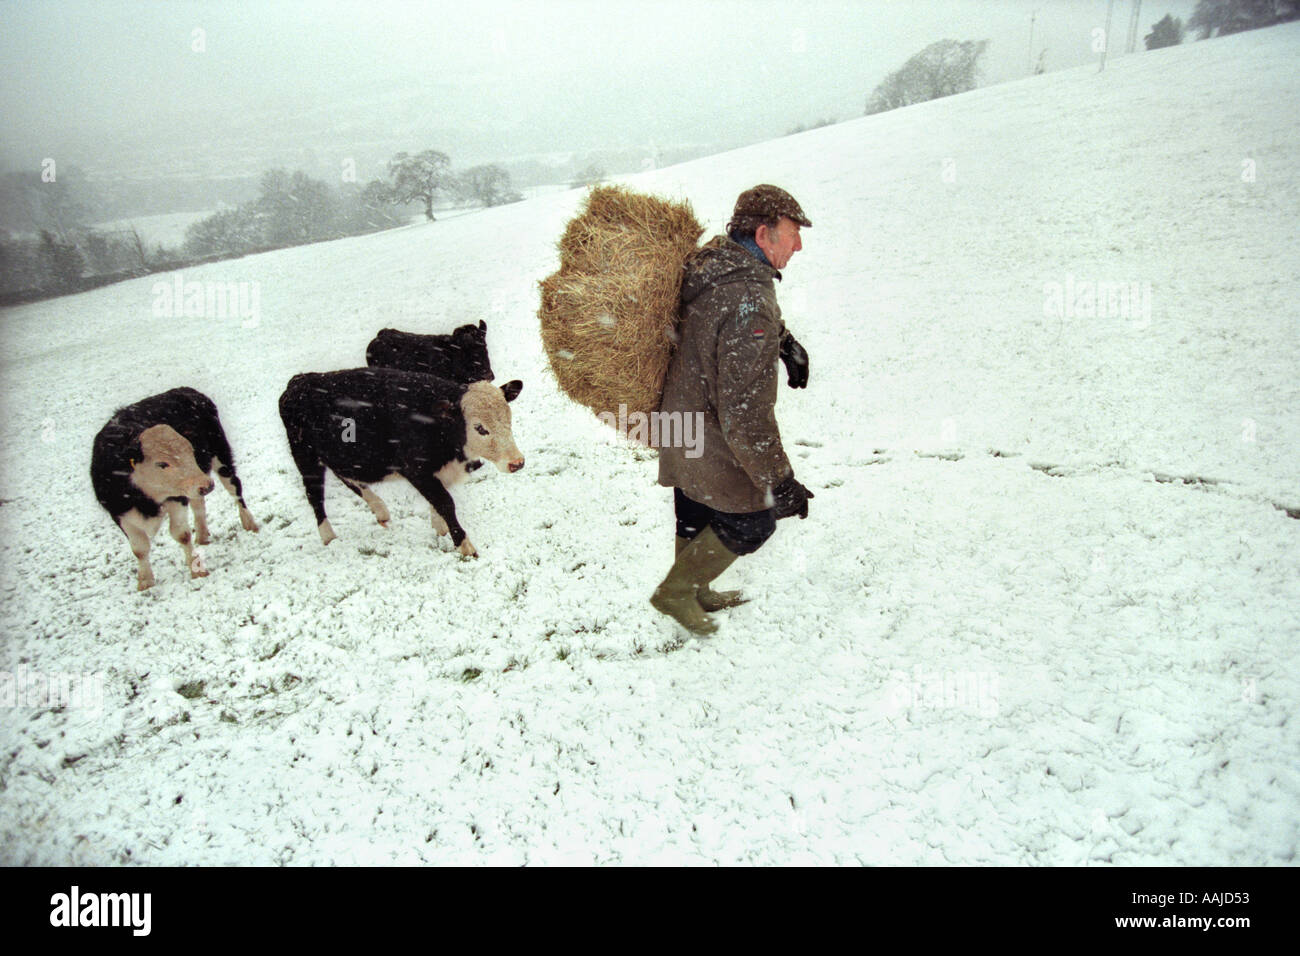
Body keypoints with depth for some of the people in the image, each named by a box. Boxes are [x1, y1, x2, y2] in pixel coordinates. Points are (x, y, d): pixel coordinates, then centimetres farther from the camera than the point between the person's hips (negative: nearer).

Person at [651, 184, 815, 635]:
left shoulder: (713, 258, -4)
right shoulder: (749, 304, -34)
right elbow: (746, 413, -34)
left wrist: (783, 340, 23)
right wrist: (779, 481, -26)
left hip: (680, 424, 9)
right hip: (713, 448, -9)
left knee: (696, 518, 27)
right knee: (752, 522, 12)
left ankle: (694, 593, 49)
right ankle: (675, 591, 26)